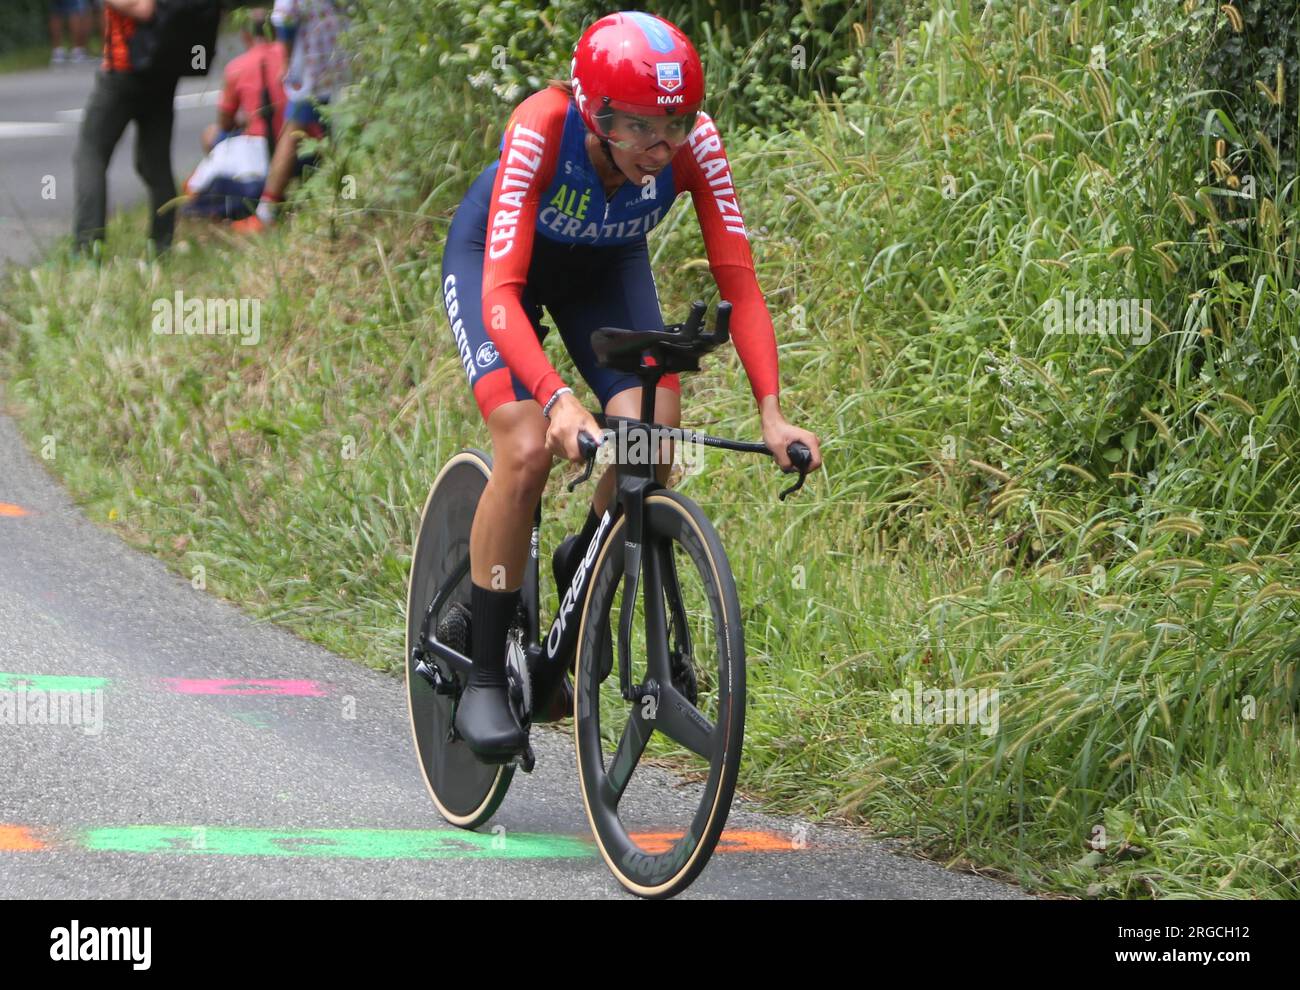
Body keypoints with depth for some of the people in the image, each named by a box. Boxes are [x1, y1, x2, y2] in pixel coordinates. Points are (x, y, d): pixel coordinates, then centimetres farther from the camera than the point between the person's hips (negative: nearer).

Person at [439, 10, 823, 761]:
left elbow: (739, 283, -28)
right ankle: (484, 682, -11)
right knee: (529, 449, -23)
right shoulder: (541, 130, -39)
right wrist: (557, 400, -58)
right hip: (496, 257, -3)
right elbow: (502, 294, -44)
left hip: (607, 269, 3)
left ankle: (580, 571, 14)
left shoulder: (695, 144, -31)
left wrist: (771, 412, -40)